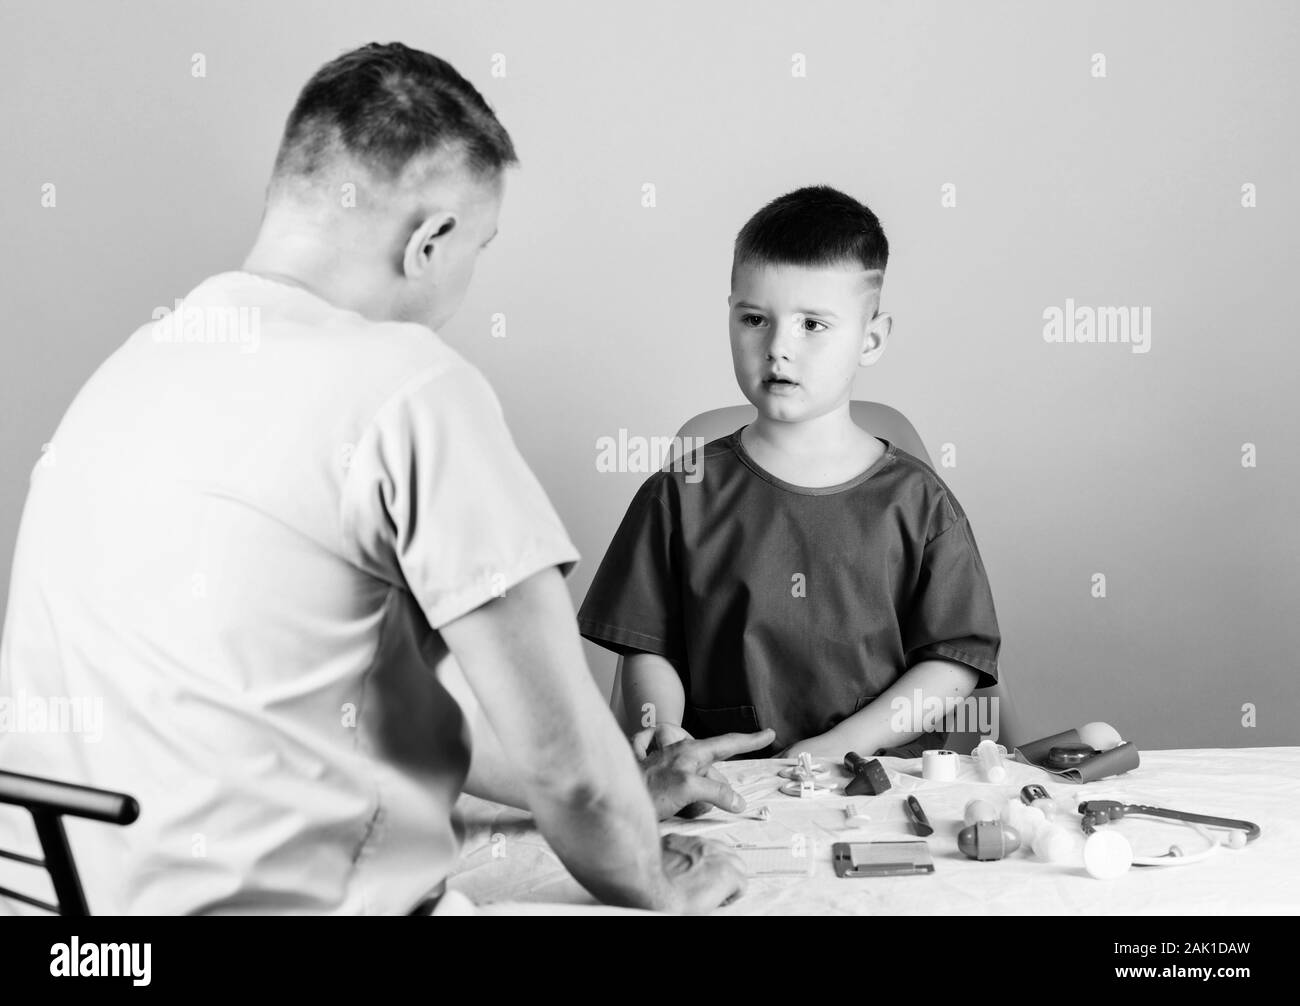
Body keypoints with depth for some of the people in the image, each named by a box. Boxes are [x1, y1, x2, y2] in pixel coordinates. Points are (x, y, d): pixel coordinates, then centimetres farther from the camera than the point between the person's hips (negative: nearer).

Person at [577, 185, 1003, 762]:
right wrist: (664, 730, -14)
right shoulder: (682, 495, 6)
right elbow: (649, 650, 6)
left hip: (882, 781, 1)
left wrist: (840, 745, -10)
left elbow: (955, 662, 1)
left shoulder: (917, 503, 4)